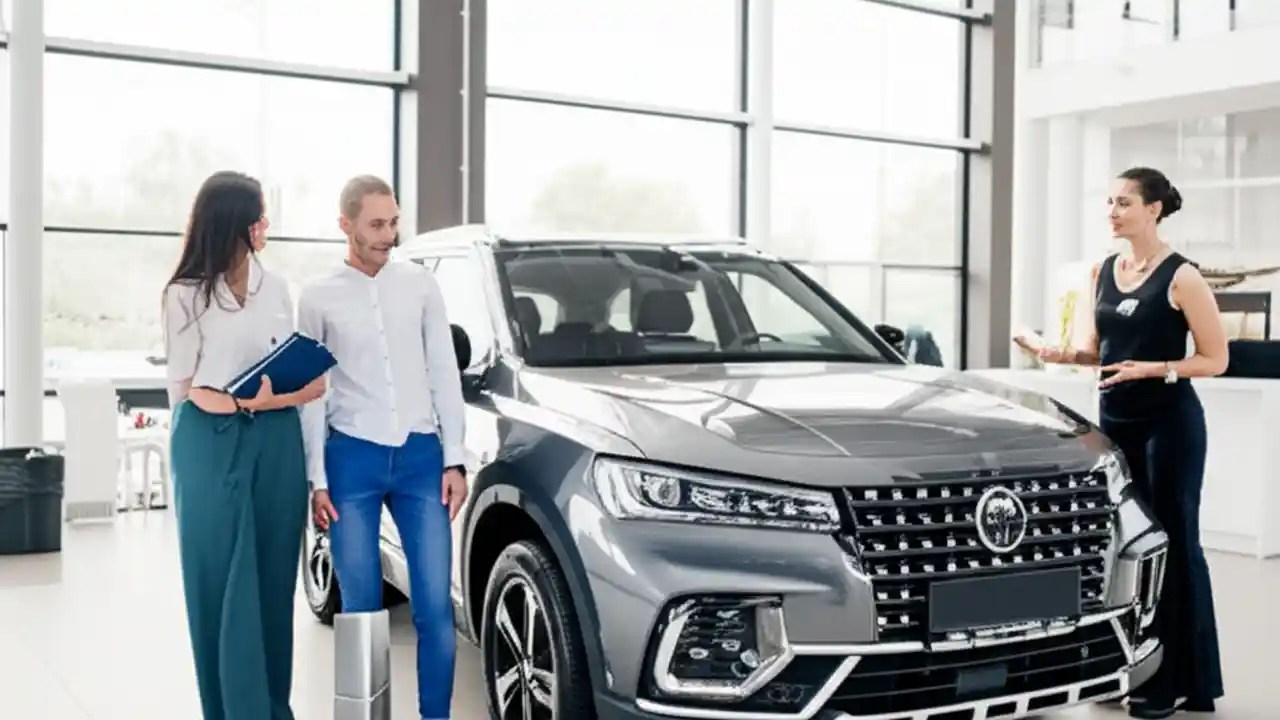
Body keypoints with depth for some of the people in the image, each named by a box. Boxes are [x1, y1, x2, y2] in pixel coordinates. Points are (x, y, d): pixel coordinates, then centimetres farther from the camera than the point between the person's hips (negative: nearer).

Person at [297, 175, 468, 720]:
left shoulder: (421, 284, 6)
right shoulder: (318, 298, 2)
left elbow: (444, 374, 7)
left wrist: (454, 459, 2)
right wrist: (316, 479, -1)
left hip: (420, 455, 1)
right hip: (353, 459, -1)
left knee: (435, 606, -1)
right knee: (361, 610, 5)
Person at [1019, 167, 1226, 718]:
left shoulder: (1181, 277, -10)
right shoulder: (1105, 271, 9)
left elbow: (1215, 359, -9)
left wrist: (1155, 369, -22)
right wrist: (1066, 354, -2)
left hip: (1169, 424, -6)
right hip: (1115, 421, 7)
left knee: (1173, 545, 0)